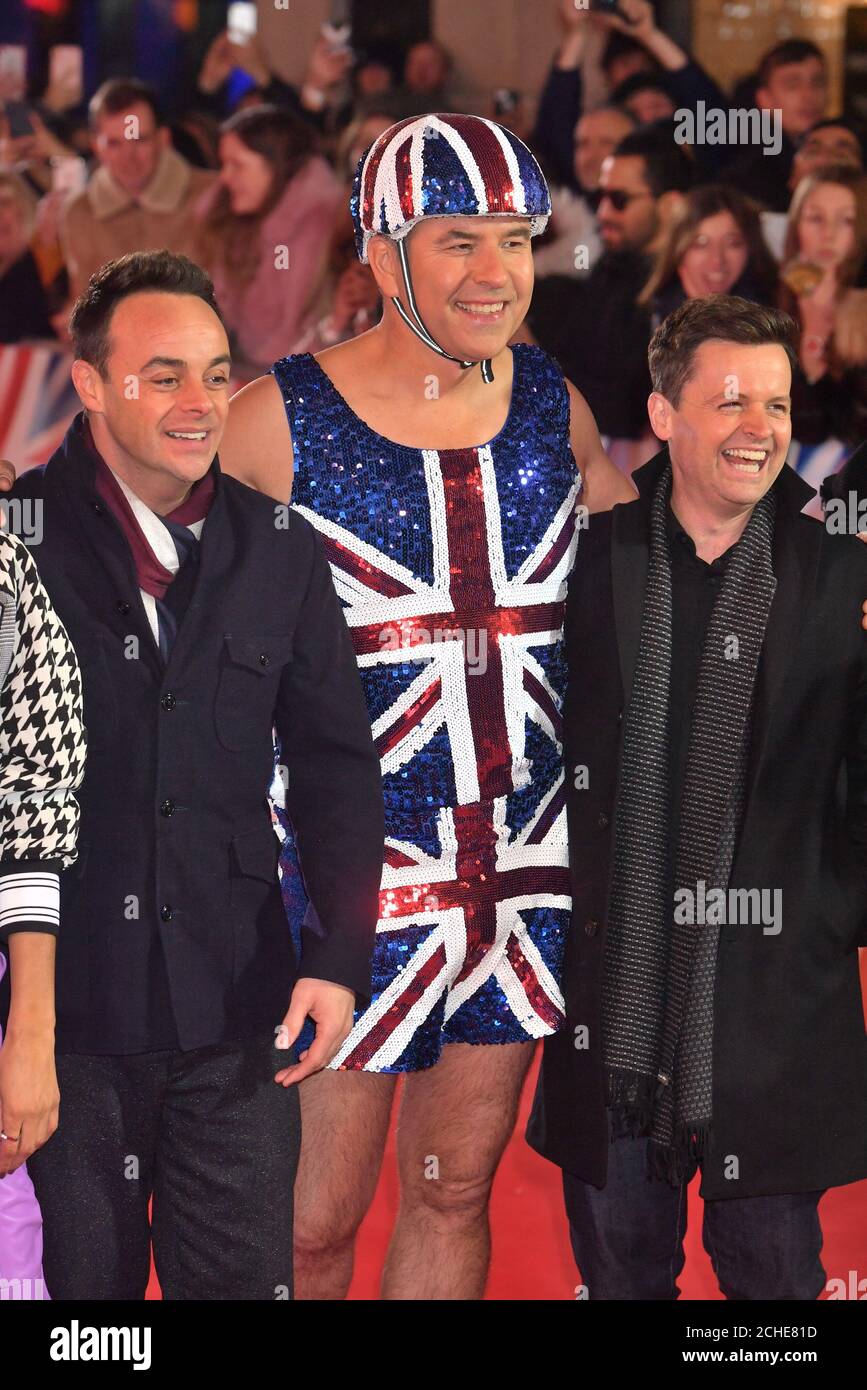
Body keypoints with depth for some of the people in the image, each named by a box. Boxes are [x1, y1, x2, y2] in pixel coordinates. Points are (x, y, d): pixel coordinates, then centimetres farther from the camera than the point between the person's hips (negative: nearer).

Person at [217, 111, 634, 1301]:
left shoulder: (553, 406, 5)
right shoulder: (278, 421, -9)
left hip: (523, 861, 5)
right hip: (353, 870, -5)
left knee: (456, 1194, 13)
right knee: (319, 1219, 1)